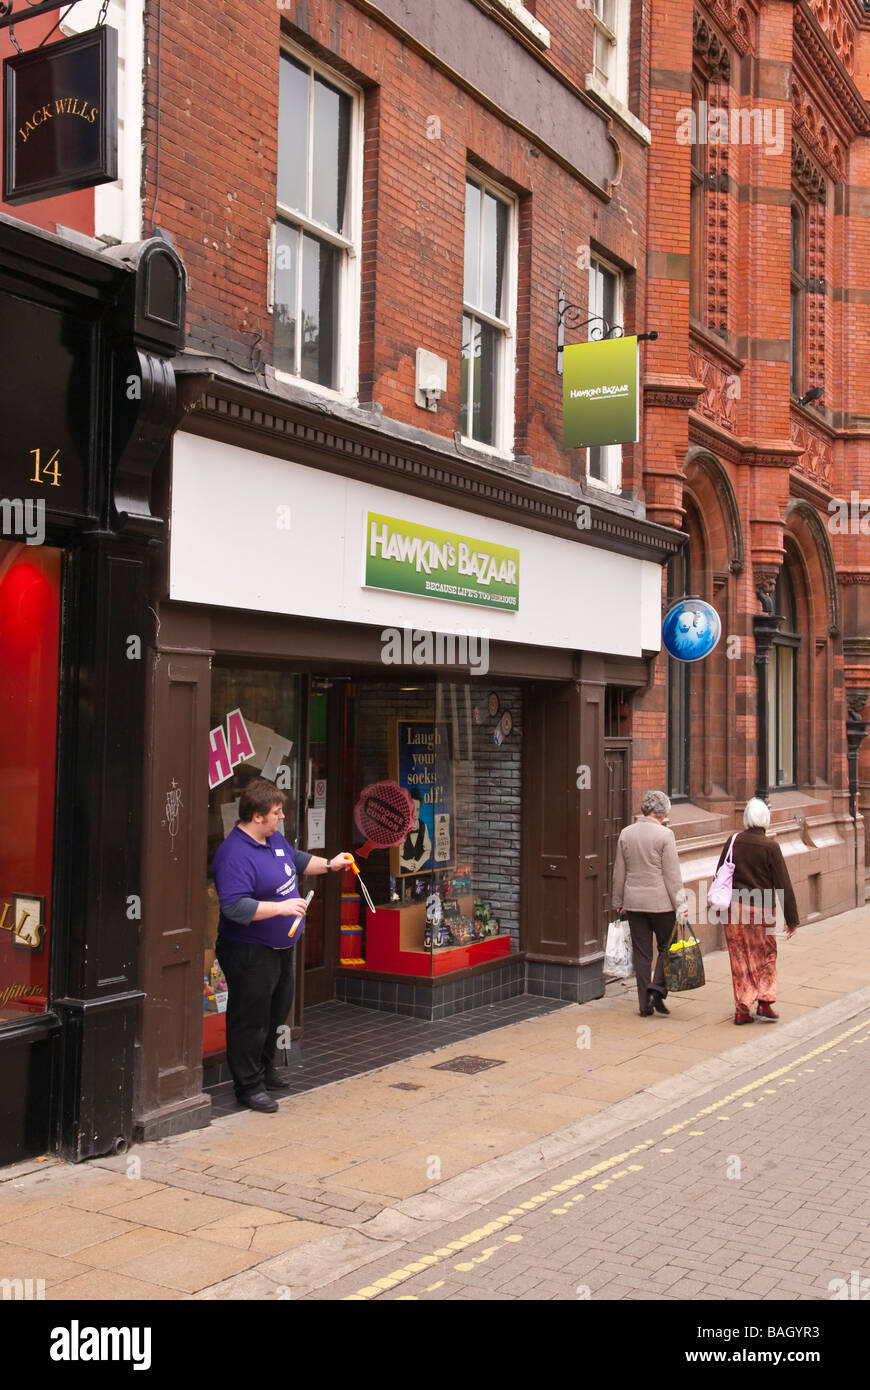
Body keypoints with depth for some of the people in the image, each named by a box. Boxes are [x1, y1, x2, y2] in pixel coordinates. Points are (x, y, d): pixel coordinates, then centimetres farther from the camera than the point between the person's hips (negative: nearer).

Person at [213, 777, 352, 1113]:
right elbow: (234, 907, -33)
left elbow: (297, 860, 27)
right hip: (250, 955, -10)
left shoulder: (275, 839, 5)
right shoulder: (234, 855, -26)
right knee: (250, 1020, 1)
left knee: (277, 1012, 22)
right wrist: (281, 907, -31)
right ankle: (248, 1085, 14)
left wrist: (329, 865, 19)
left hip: (282, 947, 10)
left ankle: (266, 1069, 40)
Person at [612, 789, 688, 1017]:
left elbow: (619, 872, 10)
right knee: (667, 947, 11)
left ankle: (645, 1004, 11)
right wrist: (681, 905, -6)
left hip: (634, 902, 4)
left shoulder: (626, 834, 5)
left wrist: (618, 902, 18)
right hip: (660, 902, -4)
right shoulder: (664, 835, -10)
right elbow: (672, 874, -11)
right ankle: (657, 990, -4)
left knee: (641, 953, 8)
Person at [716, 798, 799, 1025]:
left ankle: (742, 1010, 11)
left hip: (732, 907, 3)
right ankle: (764, 1003, 8)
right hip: (760, 911, -3)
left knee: (739, 959, 9)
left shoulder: (733, 842, 0)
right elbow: (783, 885, -6)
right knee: (765, 957, 14)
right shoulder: (770, 847, -10)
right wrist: (792, 919, 0)